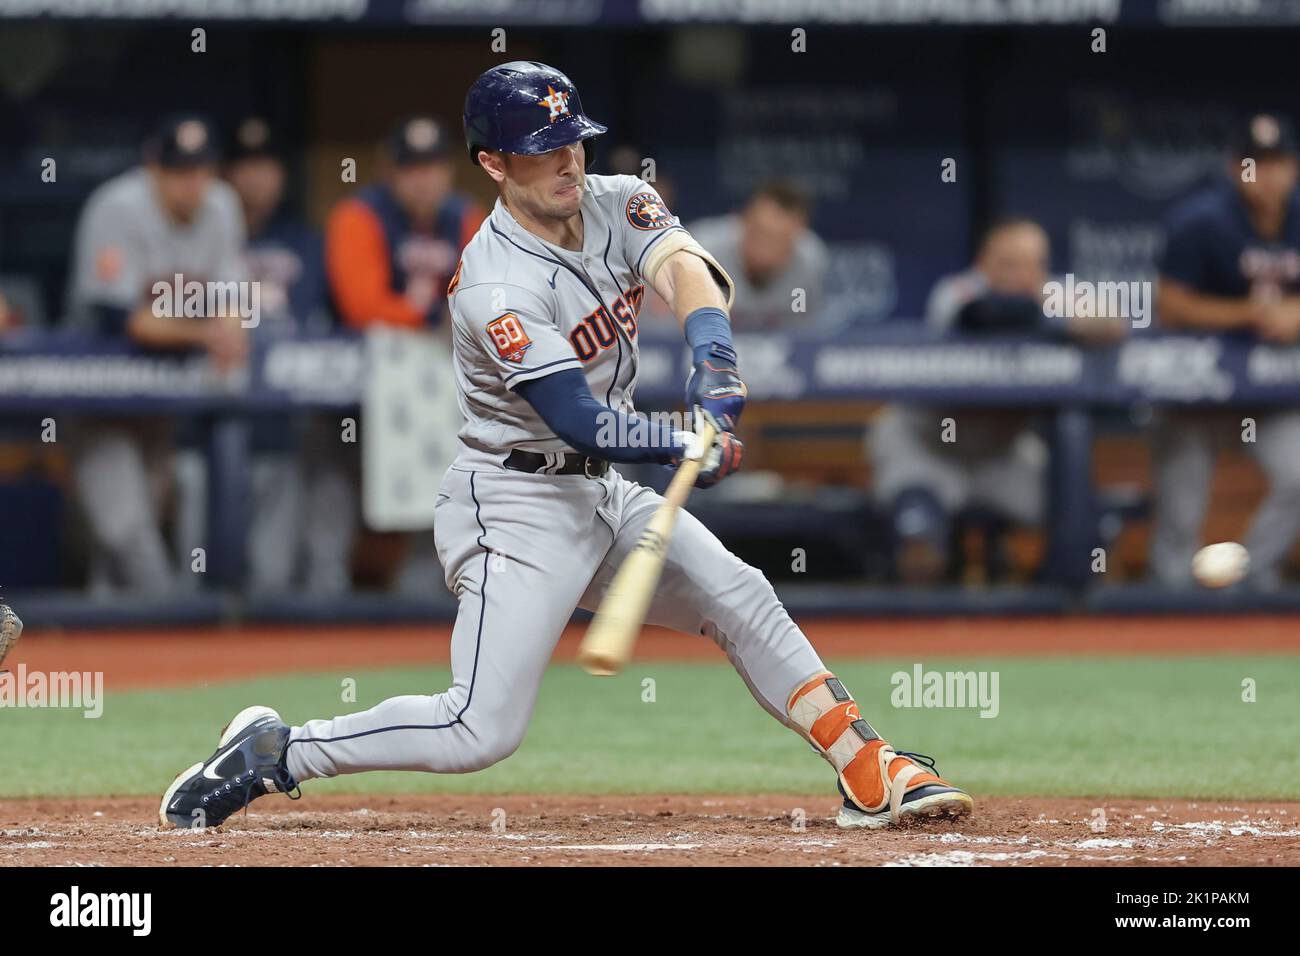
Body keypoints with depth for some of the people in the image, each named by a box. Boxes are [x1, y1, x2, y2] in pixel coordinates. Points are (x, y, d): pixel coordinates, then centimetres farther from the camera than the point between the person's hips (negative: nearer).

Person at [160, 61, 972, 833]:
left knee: (743, 600, 4)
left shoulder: (618, 206, 0)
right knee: (482, 731, -15)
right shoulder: (497, 288, -22)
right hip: (516, 504, -8)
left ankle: (871, 771, 9)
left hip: (600, 495, 8)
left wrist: (714, 362, -39)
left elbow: (686, 267, -21)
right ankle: (272, 754, -6)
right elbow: (582, 422, -26)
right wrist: (689, 446, -34)